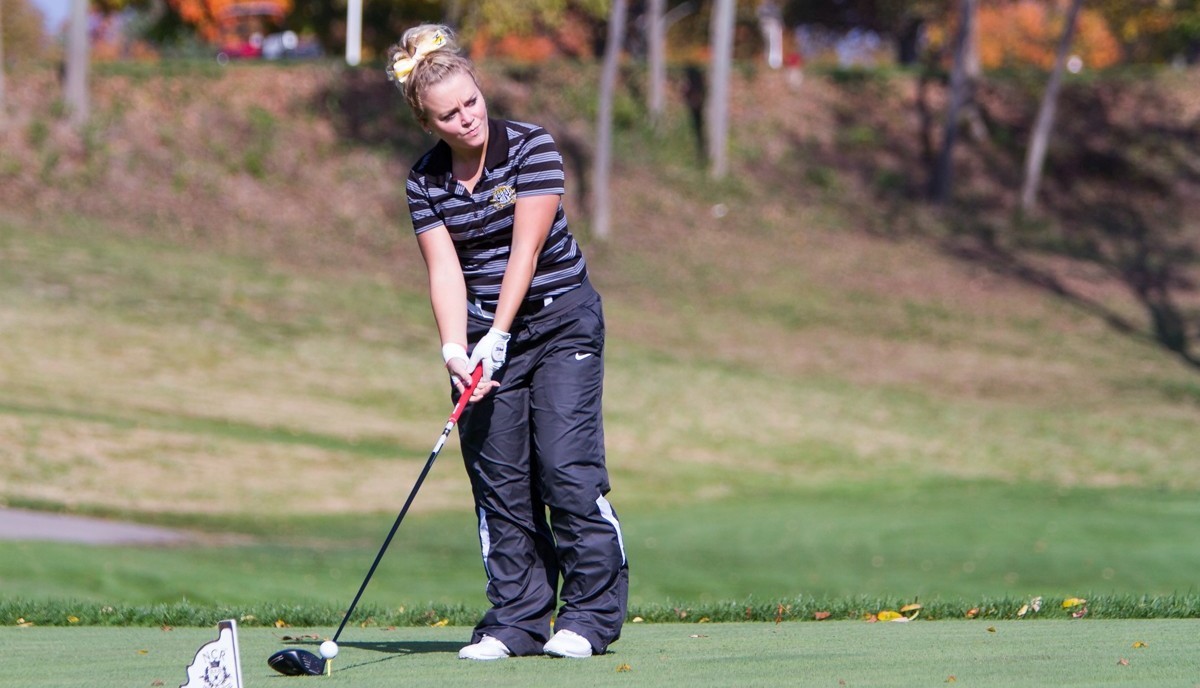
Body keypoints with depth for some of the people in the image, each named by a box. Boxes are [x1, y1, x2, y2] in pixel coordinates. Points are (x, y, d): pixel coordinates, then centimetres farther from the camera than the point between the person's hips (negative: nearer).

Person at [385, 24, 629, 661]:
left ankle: (591, 614, -3)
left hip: (559, 322, -4)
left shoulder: (529, 147, -10)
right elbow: (445, 269, -6)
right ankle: (517, 619, 4)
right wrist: (456, 352, -20)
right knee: (498, 481, -1)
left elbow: (526, 248, -15)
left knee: (567, 467, -10)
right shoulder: (424, 182, 1)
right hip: (483, 335, 4)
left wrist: (498, 336, -20)